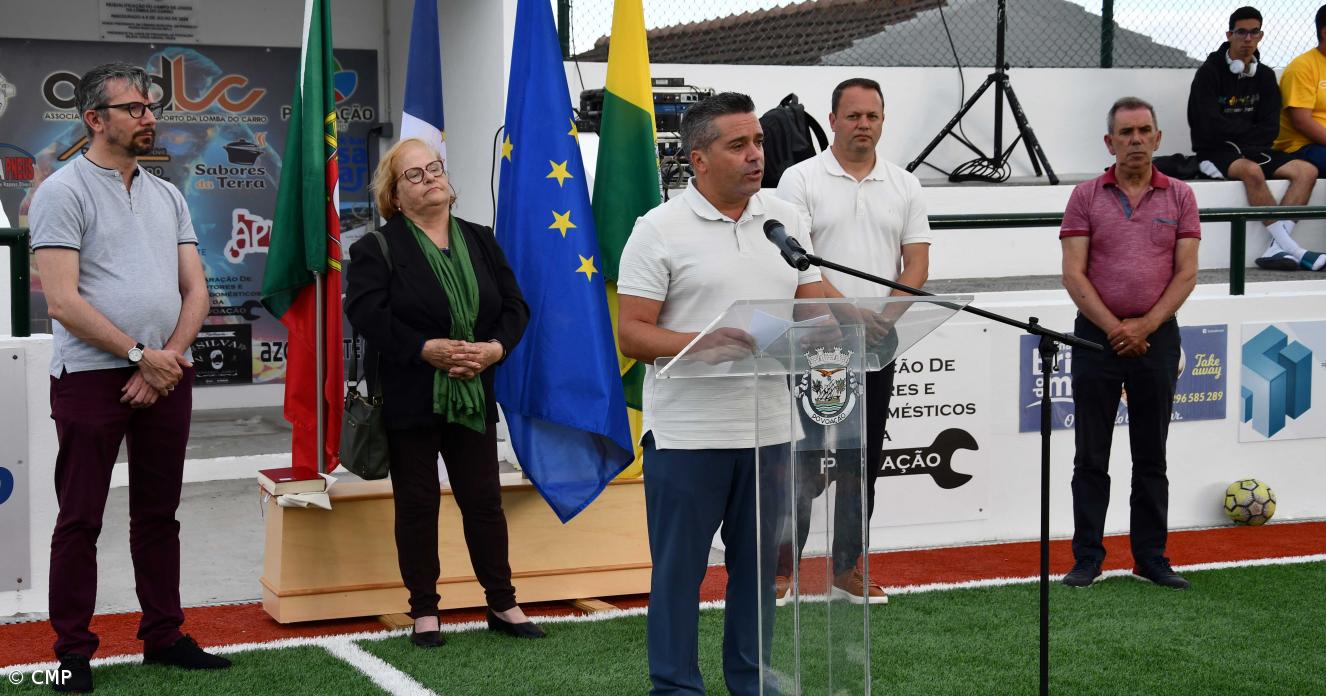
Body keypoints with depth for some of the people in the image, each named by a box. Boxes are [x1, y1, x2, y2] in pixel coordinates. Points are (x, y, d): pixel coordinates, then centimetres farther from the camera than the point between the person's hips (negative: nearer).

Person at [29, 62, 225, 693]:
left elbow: (195, 290, 10)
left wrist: (171, 356, -6)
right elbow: (64, 302, -14)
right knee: (80, 518, 1)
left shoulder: (167, 196, 13)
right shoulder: (64, 191, -6)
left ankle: (163, 637, 21)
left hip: (165, 375, 6)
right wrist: (141, 354, -13)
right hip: (90, 376, -6)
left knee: (159, 514, 12)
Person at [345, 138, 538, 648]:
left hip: (473, 395, 4)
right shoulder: (377, 248, -4)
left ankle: (502, 604, 18)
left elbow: (514, 306, 8)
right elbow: (368, 313, -16)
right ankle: (424, 611, 14)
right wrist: (427, 349, -22)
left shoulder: (481, 241, 11)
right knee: (417, 504, 4)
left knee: (484, 500, 8)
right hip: (409, 397, -4)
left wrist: (495, 348, -11)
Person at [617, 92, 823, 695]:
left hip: (769, 429, 5)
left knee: (759, 566, 13)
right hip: (688, 434, -5)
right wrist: (702, 345, -24)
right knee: (679, 569, 4)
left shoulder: (785, 219, 10)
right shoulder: (660, 231, -6)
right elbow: (632, 334, -9)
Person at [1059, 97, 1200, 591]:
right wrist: (1113, 328, -13)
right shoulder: (1086, 197, 1)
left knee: (1151, 457, 8)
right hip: (1096, 336, -1)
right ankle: (1087, 558, 10)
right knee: (1091, 456, 3)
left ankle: (1151, 557, 15)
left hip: (1156, 337, 1)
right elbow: (1073, 275, -5)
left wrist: (1144, 326, -12)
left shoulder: (1179, 197, 5)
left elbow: (1186, 274, -1)